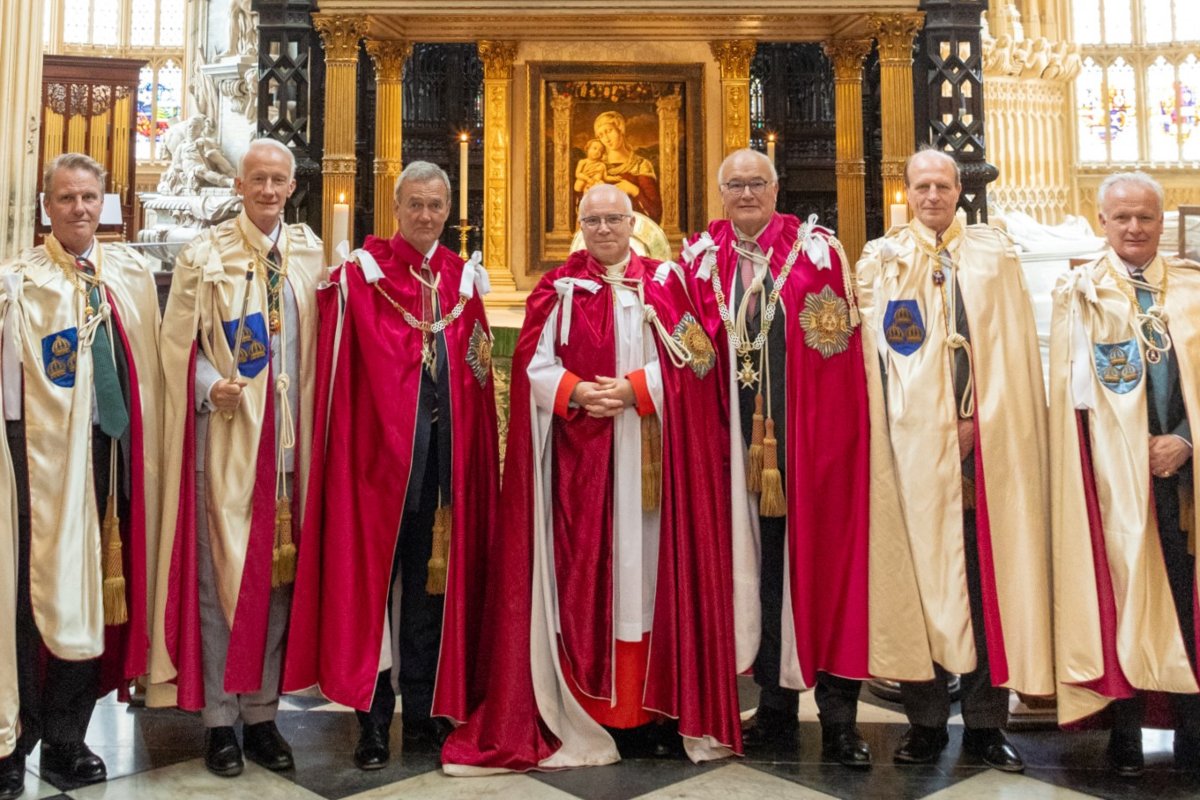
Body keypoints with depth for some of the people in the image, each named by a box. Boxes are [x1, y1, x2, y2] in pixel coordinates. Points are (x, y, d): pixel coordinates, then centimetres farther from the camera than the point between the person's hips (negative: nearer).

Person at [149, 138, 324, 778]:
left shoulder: (310, 254, 9)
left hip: (286, 435, 3)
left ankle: (262, 712, 19)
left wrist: (311, 423, 0)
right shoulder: (204, 254, 1)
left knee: (277, 570, 7)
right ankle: (220, 718, 13)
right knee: (221, 571, 1)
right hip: (225, 433, -3)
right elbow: (178, 341, -1)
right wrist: (211, 387, -18)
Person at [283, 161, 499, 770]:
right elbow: (338, 373, -5)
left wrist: (475, 451, 5)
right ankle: (373, 718, 14)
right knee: (372, 574, 3)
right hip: (379, 446, -3)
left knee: (434, 576, 10)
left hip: (446, 450, 4)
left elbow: (478, 379, 11)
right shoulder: (360, 275, -1)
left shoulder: (463, 279, 11)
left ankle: (424, 712, 22)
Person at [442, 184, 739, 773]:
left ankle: (654, 709, 8)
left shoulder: (665, 283, 10)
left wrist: (635, 388, -14)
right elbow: (533, 362, 1)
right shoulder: (557, 288, 10)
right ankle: (585, 713, 7)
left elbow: (690, 360, 0)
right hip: (578, 456, 0)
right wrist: (575, 392, -15)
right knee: (582, 572, -1)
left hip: (649, 459, 0)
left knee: (649, 567, 0)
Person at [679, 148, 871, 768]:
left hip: (809, 431, -2)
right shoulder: (702, 257, 9)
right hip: (742, 434, 3)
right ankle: (776, 703, 22)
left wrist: (838, 431, -12)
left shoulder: (817, 250, 1)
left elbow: (844, 344, -4)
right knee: (759, 559, 9)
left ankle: (838, 714, 10)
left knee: (821, 556, 0)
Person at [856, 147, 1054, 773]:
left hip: (989, 436, 1)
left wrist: (978, 418, -7)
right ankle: (926, 720, 11)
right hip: (913, 438, -1)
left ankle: (985, 721, 12)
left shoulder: (994, 253, 12)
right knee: (917, 573, 1)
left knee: (988, 575, 3)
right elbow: (880, 350, 1)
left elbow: (1014, 345, 5)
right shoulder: (881, 260, 9)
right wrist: (940, 423, -8)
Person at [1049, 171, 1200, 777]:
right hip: (1114, 468, -2)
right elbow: (1074, 388, -2)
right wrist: (1138, 450, -9)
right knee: (1119, 591, 2)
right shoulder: (1080, 292, 4)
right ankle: (1126, 734, 11)